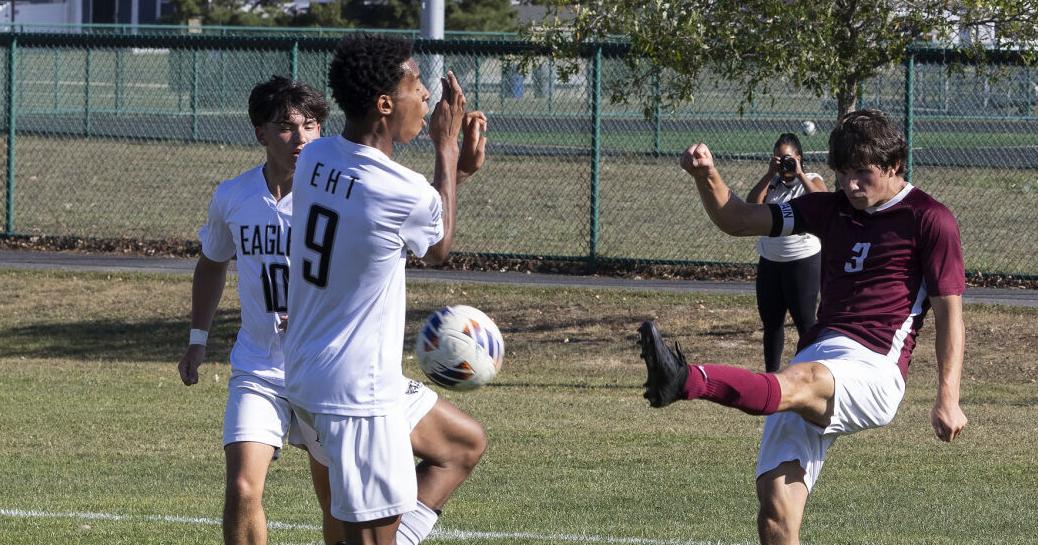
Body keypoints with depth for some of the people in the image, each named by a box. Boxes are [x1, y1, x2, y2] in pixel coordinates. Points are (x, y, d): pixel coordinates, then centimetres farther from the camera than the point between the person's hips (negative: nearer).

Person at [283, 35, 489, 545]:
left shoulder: (315, 159, 1)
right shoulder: (403, 193, -23)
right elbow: (438, 246, 3)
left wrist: (458, 170, 9)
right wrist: (446, 147, 9)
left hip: (311, 370, 9)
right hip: (356, 392, -9)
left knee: (466, 443, 24)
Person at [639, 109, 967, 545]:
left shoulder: (929, 220, 3)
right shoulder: (831, 210, 21)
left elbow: (949, 312, 0)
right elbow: (738, 221, 21)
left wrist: (948, 399, -7)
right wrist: (707, 177, 1)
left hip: (872, 371, -7)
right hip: (813, 364, 7)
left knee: (802, 382, -40)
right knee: (776, 510, -10)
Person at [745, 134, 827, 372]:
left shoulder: (811, 181, -2)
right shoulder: (770, 183, 9)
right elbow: (751, 205, -8)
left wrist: (800, 175, -20)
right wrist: (770, 174, -11)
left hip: (803, 261, -5)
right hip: (770, 261, 5)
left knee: (804, 321, -5)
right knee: (770, 321, 10)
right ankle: (771, 373, 20)